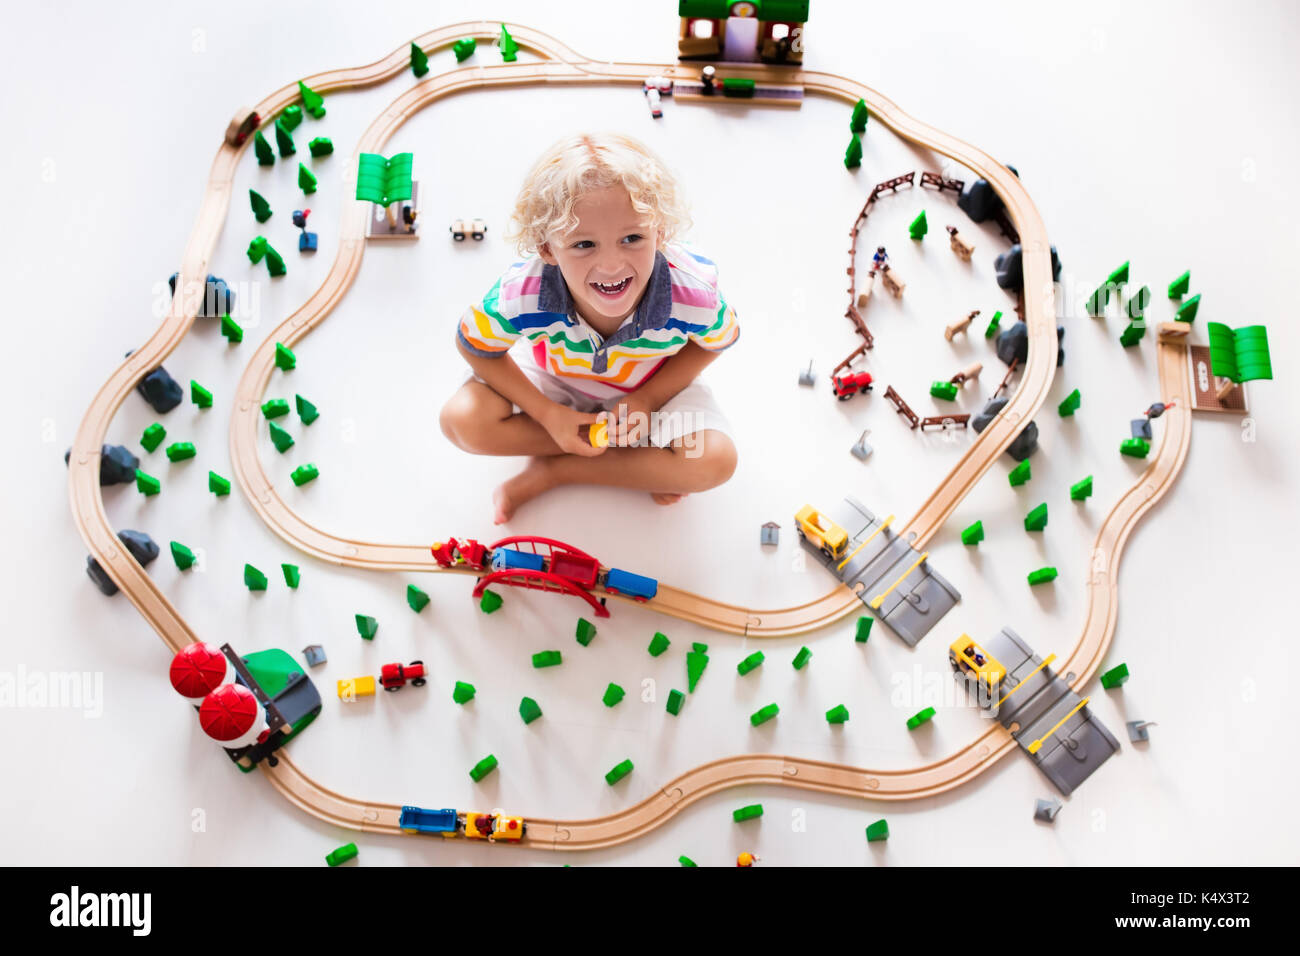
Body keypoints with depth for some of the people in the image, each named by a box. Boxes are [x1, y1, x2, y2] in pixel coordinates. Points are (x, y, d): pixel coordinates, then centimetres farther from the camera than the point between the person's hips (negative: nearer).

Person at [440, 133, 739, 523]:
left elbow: (716, 342, -12)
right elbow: (474, 345, -15)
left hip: (654, 386, 0)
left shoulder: (692, 293, -37)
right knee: (461, 419, -23)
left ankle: (549, 471, -10)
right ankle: (646, 466, -12)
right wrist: (546, 413, -23)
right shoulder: (521, 295, -37)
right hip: (553, 380, 1)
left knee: (716, 460, -24)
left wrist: (648, 398, -23)